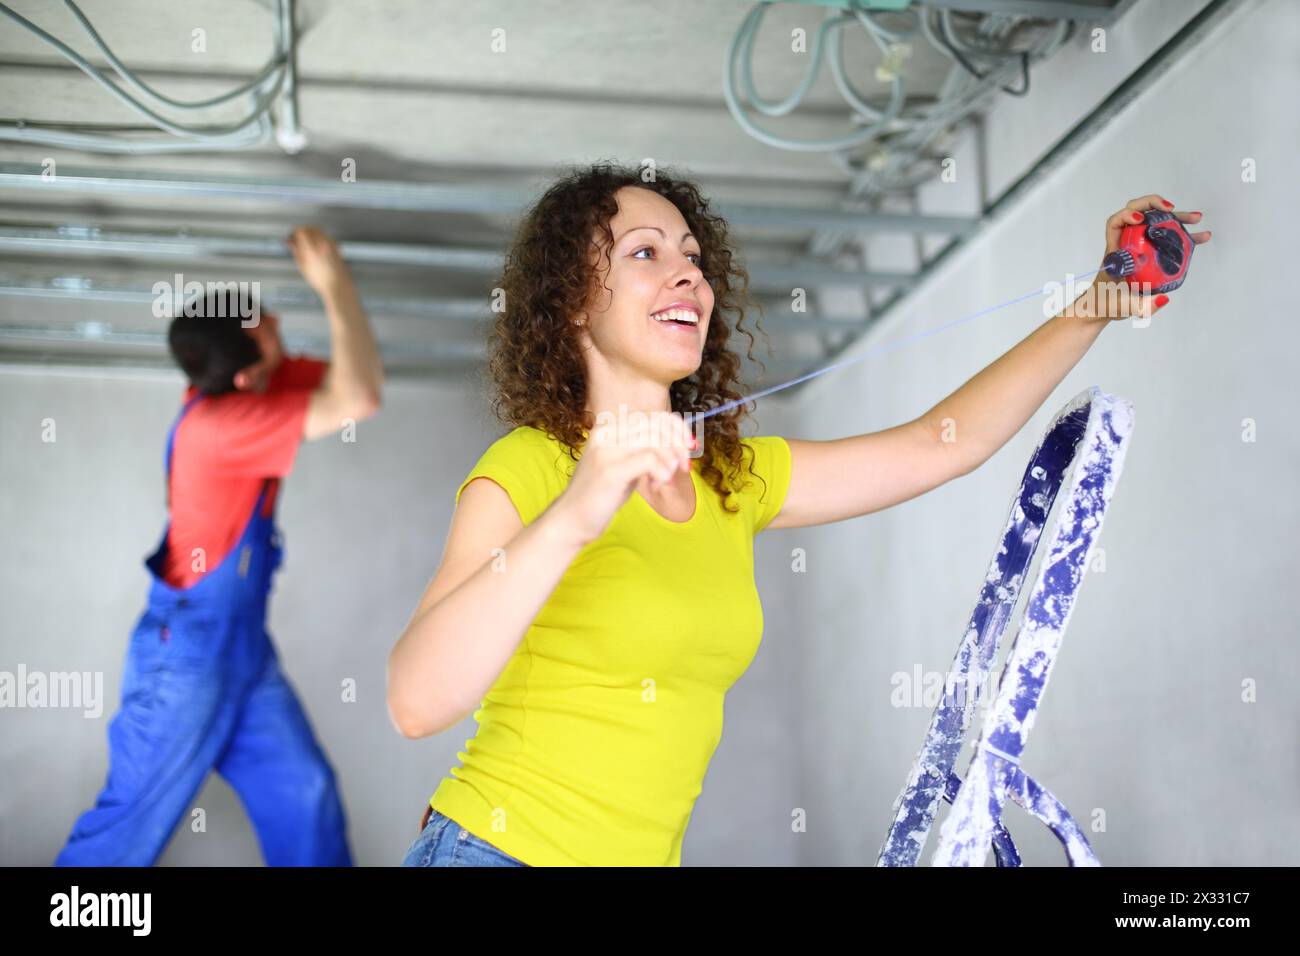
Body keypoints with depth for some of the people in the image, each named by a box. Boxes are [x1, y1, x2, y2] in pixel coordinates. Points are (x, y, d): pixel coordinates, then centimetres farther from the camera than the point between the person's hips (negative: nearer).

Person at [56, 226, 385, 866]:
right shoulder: (217, 425, -28)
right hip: (185, 656, -8)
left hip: (246, 650, 8)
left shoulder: (249, 382, -4)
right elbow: (357, 403, -34)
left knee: (303, 794, 8)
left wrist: (338, 277, -13)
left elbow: (359, 378, 2)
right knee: (135, 822, 4)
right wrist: (328, 288, -28)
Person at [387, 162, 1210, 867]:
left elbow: (944, 442, 13)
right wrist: (569, 520, -36)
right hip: (500, 846, -7)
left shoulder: (735, 480, 9)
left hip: (643, 852, 7)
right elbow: (418, 701, -26)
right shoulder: (528, 468, -12)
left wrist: (1098, 304, 9)